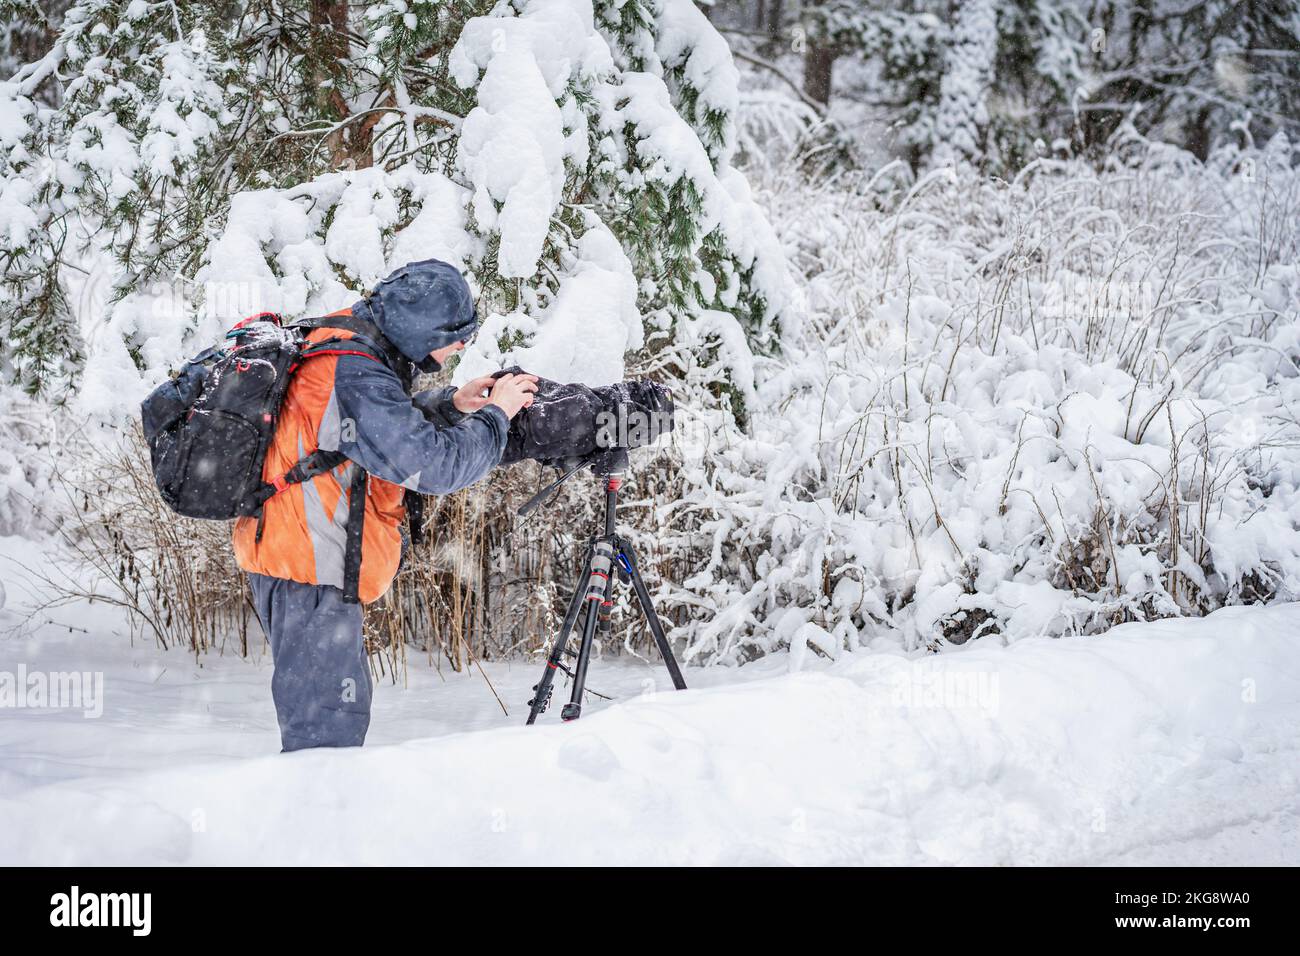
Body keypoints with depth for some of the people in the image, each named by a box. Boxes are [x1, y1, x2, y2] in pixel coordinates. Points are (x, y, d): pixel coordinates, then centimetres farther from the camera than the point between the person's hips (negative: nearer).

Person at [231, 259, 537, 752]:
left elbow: (390, 424, 23)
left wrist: (450, 405, 5)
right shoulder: (355, 374, -23)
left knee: (344, 702, 19)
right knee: (329, 727, -7)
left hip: (294, 558, 11)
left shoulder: (343, 337, 8)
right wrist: (495, 414, -8)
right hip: (310, 570, -11)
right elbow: (436, 465, -23)